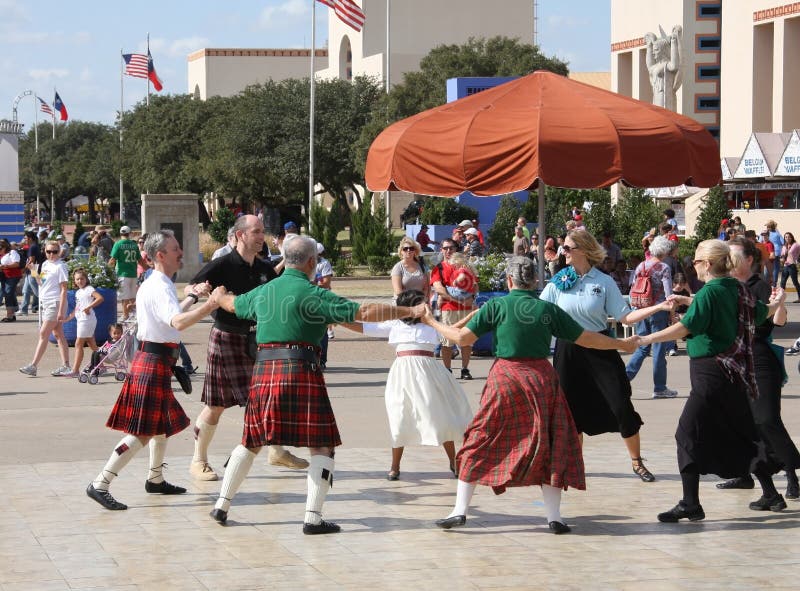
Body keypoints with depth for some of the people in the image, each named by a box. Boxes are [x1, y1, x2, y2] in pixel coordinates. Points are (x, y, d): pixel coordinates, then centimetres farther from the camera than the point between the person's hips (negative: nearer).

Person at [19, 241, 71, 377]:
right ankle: (66, 366, 10)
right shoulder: (45, 264, 13)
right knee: (58, 334, 8)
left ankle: (33, 366, -9)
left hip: (55, 304, -8)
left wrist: (61, 310, -18)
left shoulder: (60, 266, -11)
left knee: (43, 334, -9)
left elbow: (63, 289, -13)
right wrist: (34, 271, 7)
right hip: (44, 303, 8)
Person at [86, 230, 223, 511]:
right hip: (153, 363, -11)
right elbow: (178, 322, -36)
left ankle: (155, 479, 36)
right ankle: (100, 485, -13)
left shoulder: (157, 285, 14)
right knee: (142, 432, -11)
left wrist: (193, 297, 37)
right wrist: (210, 305, -43)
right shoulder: (159, 288, -19)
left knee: (163, 422, 23)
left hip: (156, 360, 11)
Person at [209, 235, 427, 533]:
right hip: (301, 372, -6)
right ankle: (313, 517, -6)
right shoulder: (313, 295, -5)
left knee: (251, 442, 20)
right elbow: (364, 312, -10)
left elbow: (232, 304, 35)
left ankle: (221, 505, 22)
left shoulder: (262, 292, 14)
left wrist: (217, 296, 58)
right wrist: (410, 311, -4)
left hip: (263, 370, 6)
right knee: (322, 446, 2)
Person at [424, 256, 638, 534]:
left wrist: (432, 323, 15)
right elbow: (586, 338, 6)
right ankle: (554, 516, 9)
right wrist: (622, 344, 20)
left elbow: (463, 338, -1)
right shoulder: (548, 310, 1)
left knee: (480, 443, 8)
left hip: (505, 379, -1)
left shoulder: (496, 305, -3)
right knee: (551, 445, 11)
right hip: (541, 378, 1)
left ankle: (460, 511, 6)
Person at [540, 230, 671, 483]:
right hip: (568, 350, 2)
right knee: (571, 407, 8)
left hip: (599, 349, -2)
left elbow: (625, 317, -4)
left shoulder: (604, 282, -2)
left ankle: (637, 462, 8)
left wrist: (658, 307, -12)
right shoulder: (558, 282, 2)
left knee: (621, 406, -5)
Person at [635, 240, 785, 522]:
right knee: (741, 433, 18)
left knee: (689, 432, -6)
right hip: (734, 373, 9)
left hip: (711, 373, -9)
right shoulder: (738, 289, 8)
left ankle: (690, 504, -9)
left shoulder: (709, 292, -15)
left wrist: (648, 339, -13)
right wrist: (777, 303, 45)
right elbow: (761, 314, 24)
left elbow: (685, 328, -19)